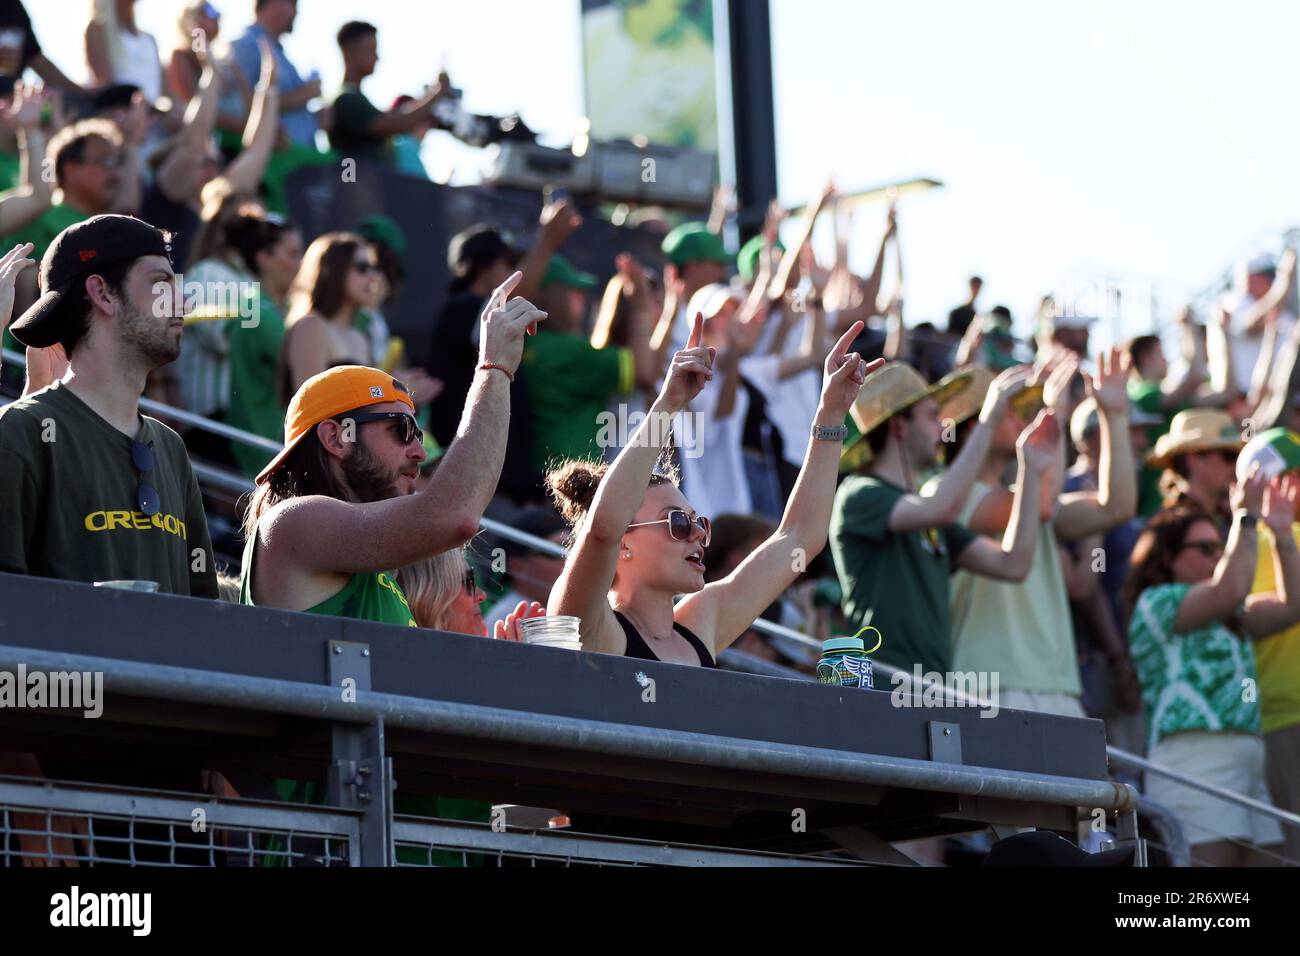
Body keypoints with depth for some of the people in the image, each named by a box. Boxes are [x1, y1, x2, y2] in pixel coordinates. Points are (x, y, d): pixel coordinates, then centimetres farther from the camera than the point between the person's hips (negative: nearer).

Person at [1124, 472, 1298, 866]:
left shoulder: (1226, 617, 28)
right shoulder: (1156, 602, 3)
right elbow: (1229, 590, -12)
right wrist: (1246, 519, -4)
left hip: (1247, 756, 8)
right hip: (1194, 755, -8)